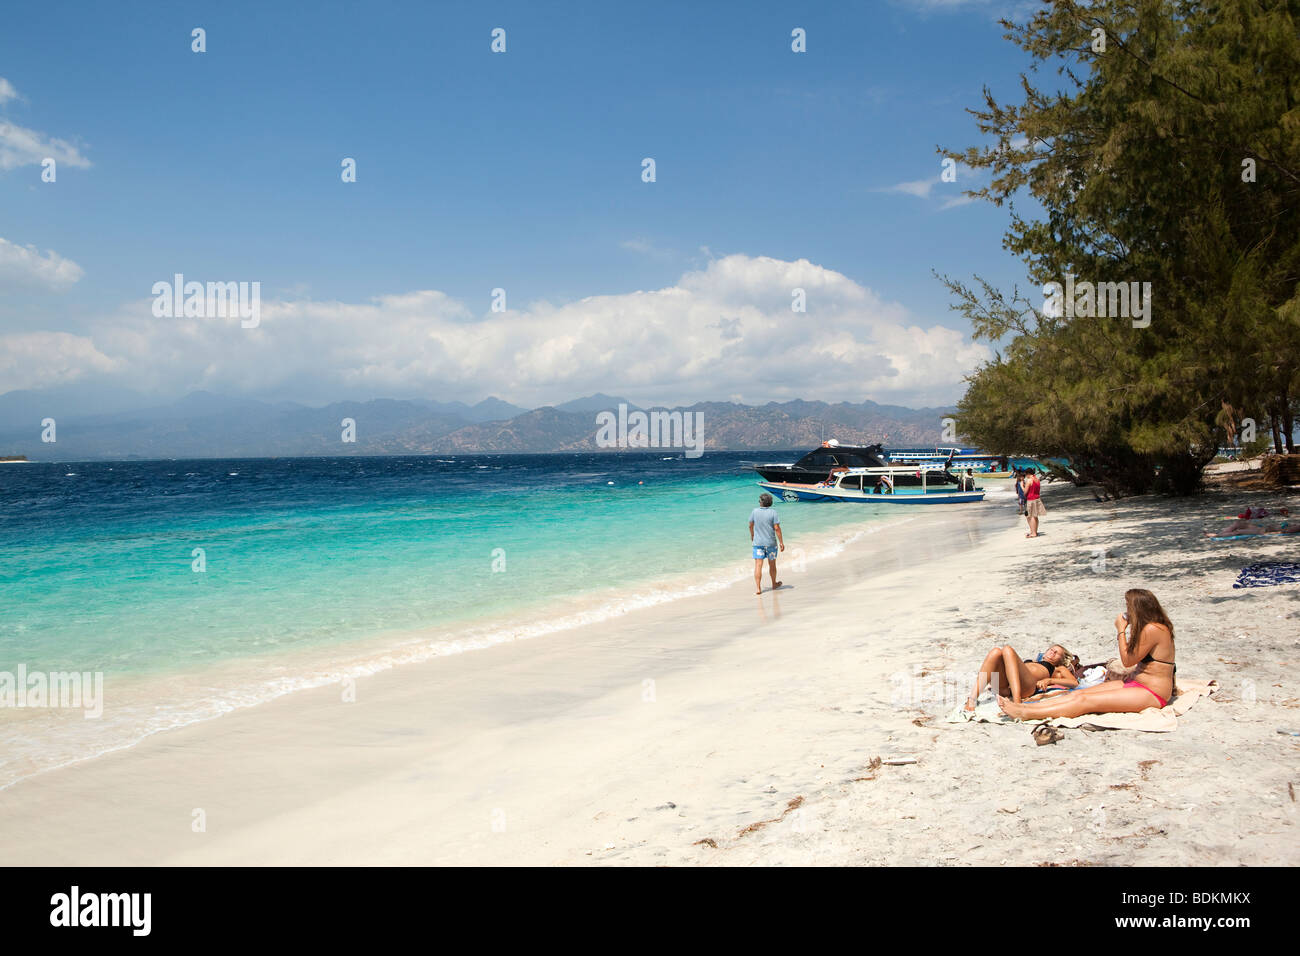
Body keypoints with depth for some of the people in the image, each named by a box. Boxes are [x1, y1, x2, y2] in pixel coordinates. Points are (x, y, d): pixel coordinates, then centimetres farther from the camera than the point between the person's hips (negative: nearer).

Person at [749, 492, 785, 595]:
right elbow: (777, 528, -11)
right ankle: (774, 584, 35)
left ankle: (758, 588, -9)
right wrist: (781, 542, -5)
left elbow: (751, 526, 5)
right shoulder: (773, 512, -10)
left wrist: (752, 537, 24)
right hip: (771, 542, 0)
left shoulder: (755, 511, -5)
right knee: (772, 564, 17)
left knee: (758, 565, -2)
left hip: (758, 543, 0)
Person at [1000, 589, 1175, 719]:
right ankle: (1023, 706, -13)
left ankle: (1026, 714, -26)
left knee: (1086, 701, -19)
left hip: (1152, 694, -9)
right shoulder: (1148, 626, 13)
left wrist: (1121, 630, -3)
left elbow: (1127, 661, -11)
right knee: (1079, 694, -4)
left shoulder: (1153, 629, -18)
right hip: (1137, 683, 9)